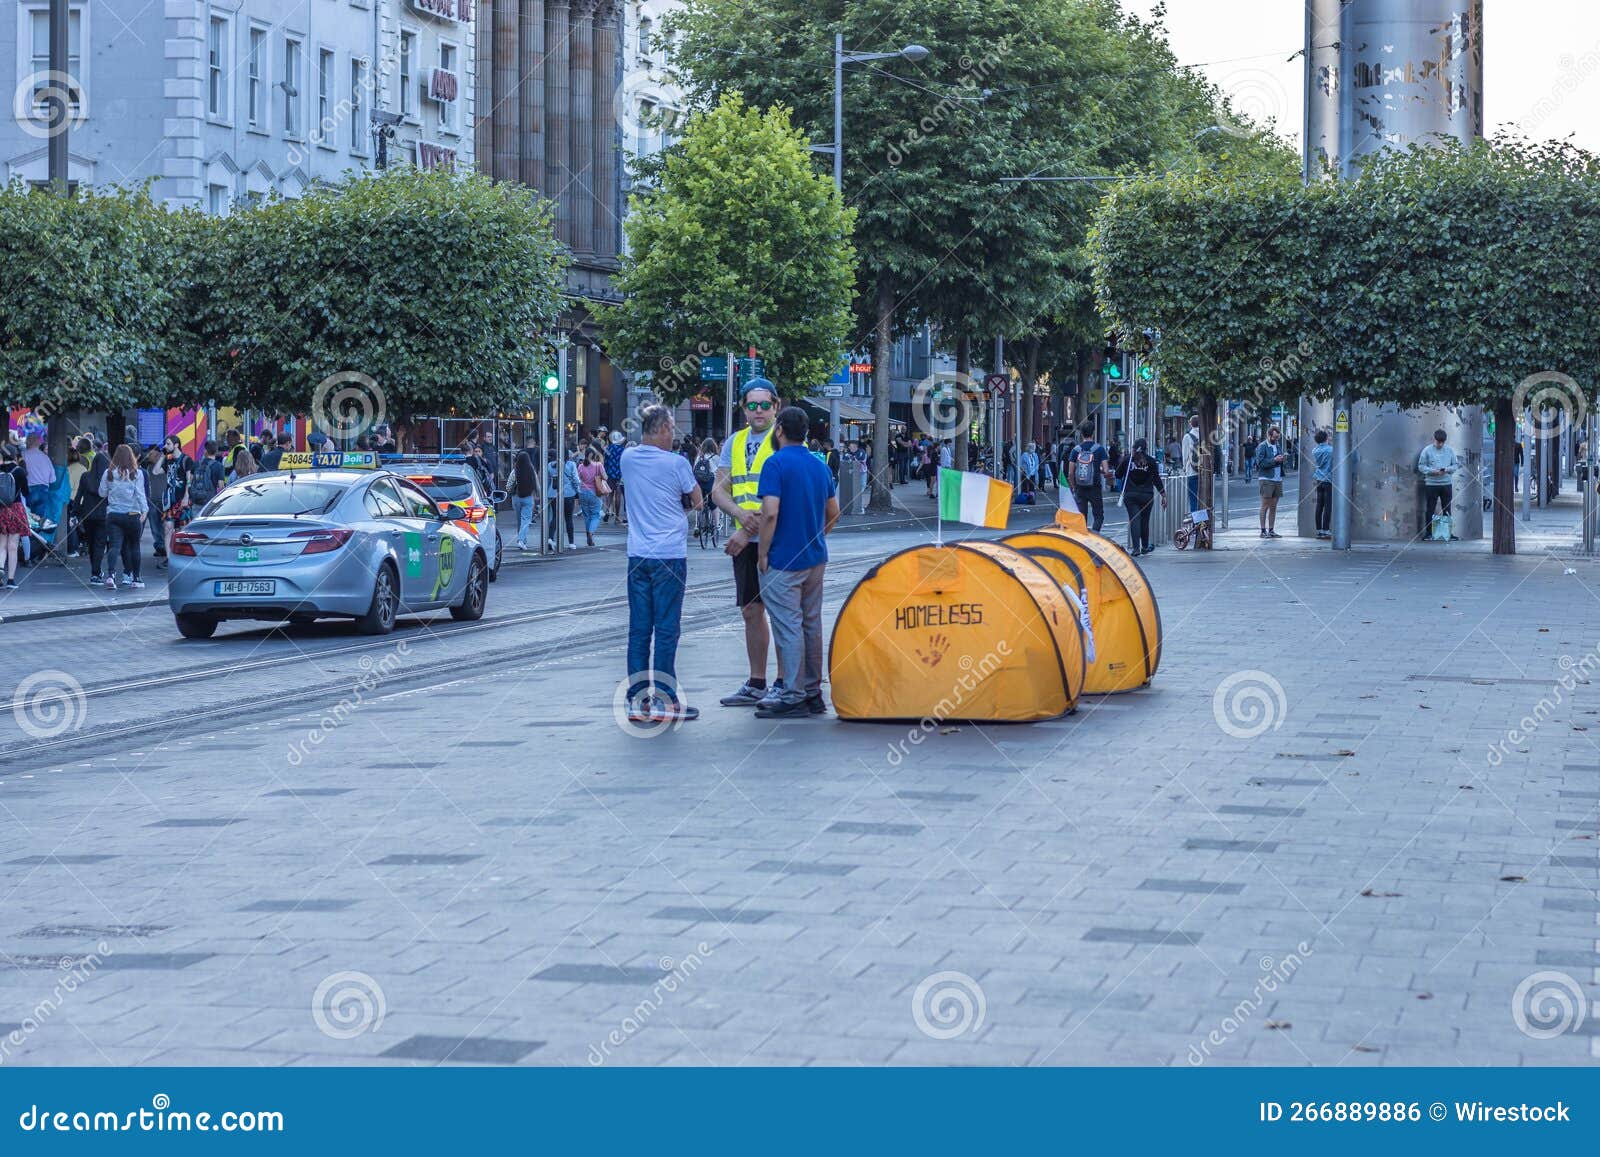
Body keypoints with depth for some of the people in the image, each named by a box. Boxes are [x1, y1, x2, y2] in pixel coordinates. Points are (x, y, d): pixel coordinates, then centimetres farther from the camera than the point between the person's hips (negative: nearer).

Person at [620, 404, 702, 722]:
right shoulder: (677, 463, -10)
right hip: (670, 555, -5)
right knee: (666, 630, -1)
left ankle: (637, 700, 7)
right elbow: (696, 500, 1)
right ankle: (663, 700, -1)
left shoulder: (628, 458, 4)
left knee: (638, 629, 7)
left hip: (637, 556, 5)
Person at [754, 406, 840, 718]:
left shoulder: (776, 463, -13)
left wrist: (763, 553, -12)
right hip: (815, 558, 7)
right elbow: (833, 513, 16)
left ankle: (793, 696, -5)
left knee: (788, 628, -5)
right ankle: (813, 692, 18)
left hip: (783, 561, -7)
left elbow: (771, 513, -21)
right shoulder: (820, 467, 10)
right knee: (811, 625, 13)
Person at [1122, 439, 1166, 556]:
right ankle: (1145, 547, 23)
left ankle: (1136, 548, -13)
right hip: (1146, 495, 1)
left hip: (1130, 495, 0)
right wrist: (1163, 495, 2)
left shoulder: (1128, 459, -1)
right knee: (1145, 520, 12)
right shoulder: (1151, 461, -2)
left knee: (1134, 520, -3)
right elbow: (1156, 480, -2)